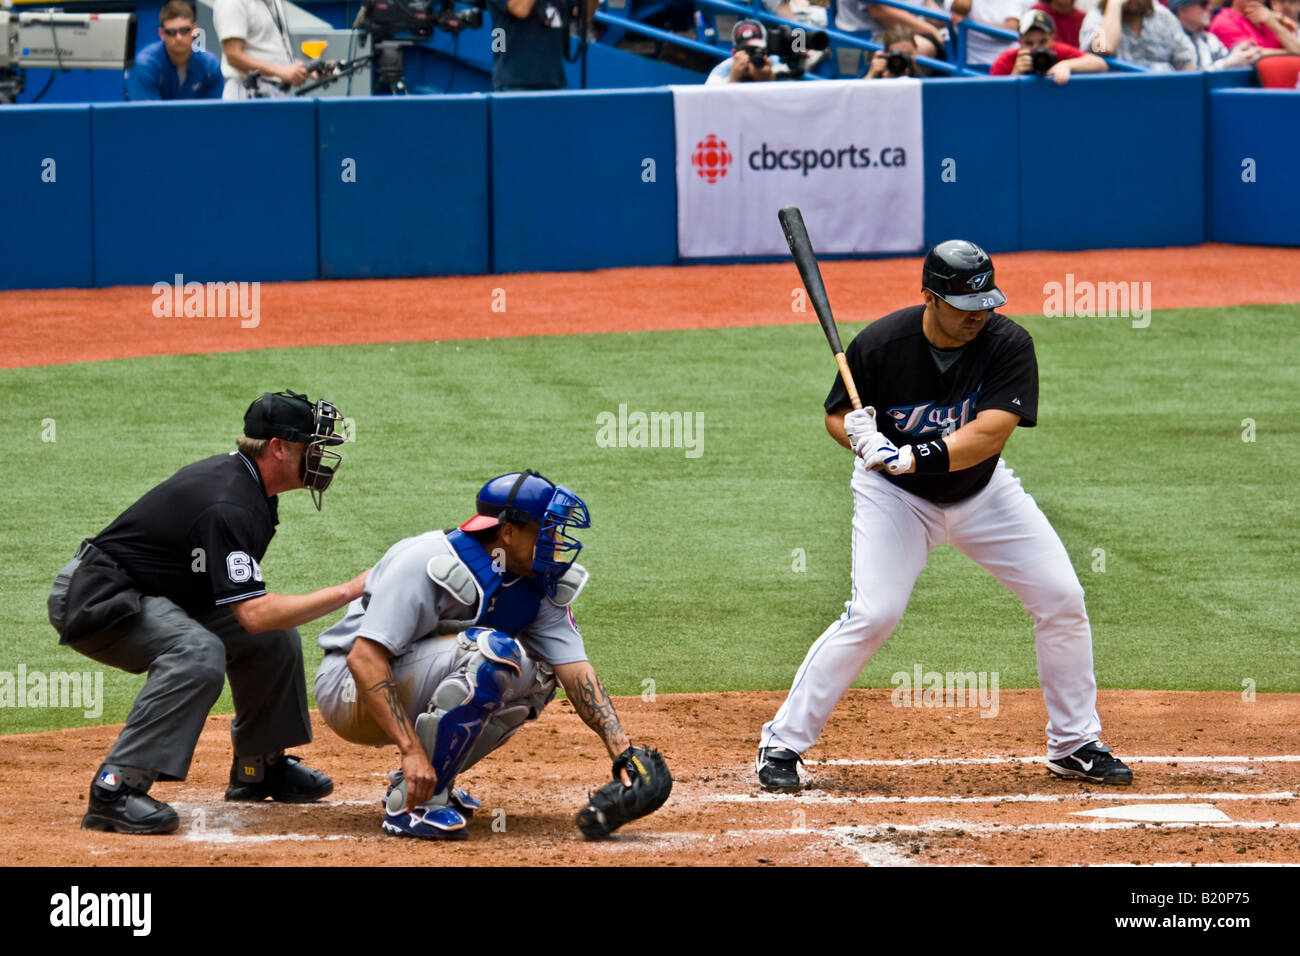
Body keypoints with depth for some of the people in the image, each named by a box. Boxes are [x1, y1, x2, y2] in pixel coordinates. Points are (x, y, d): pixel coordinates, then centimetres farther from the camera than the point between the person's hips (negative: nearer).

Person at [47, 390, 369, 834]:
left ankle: (260, 765, 25)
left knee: (276, 638, 8)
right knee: (199, 652, -35)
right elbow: (253, 614, -34)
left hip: (153, 597, 10)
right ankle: (115, 790, -35)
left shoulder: (245, 481, 4)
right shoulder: (227, 506, -28)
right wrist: (349, 591, -29)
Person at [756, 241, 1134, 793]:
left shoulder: (1009, 345, -22)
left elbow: (991, 433, -32)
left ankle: (1073, 745, 14)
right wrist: (864, 439, -31)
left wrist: (914, 456, -44)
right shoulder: (881, 345, -22)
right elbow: (837, 415, -7)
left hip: (980, 492, 3)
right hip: (895, 497, -3)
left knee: (1061, 598, -4)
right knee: (873, 614, -19)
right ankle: (782, 743, -7)